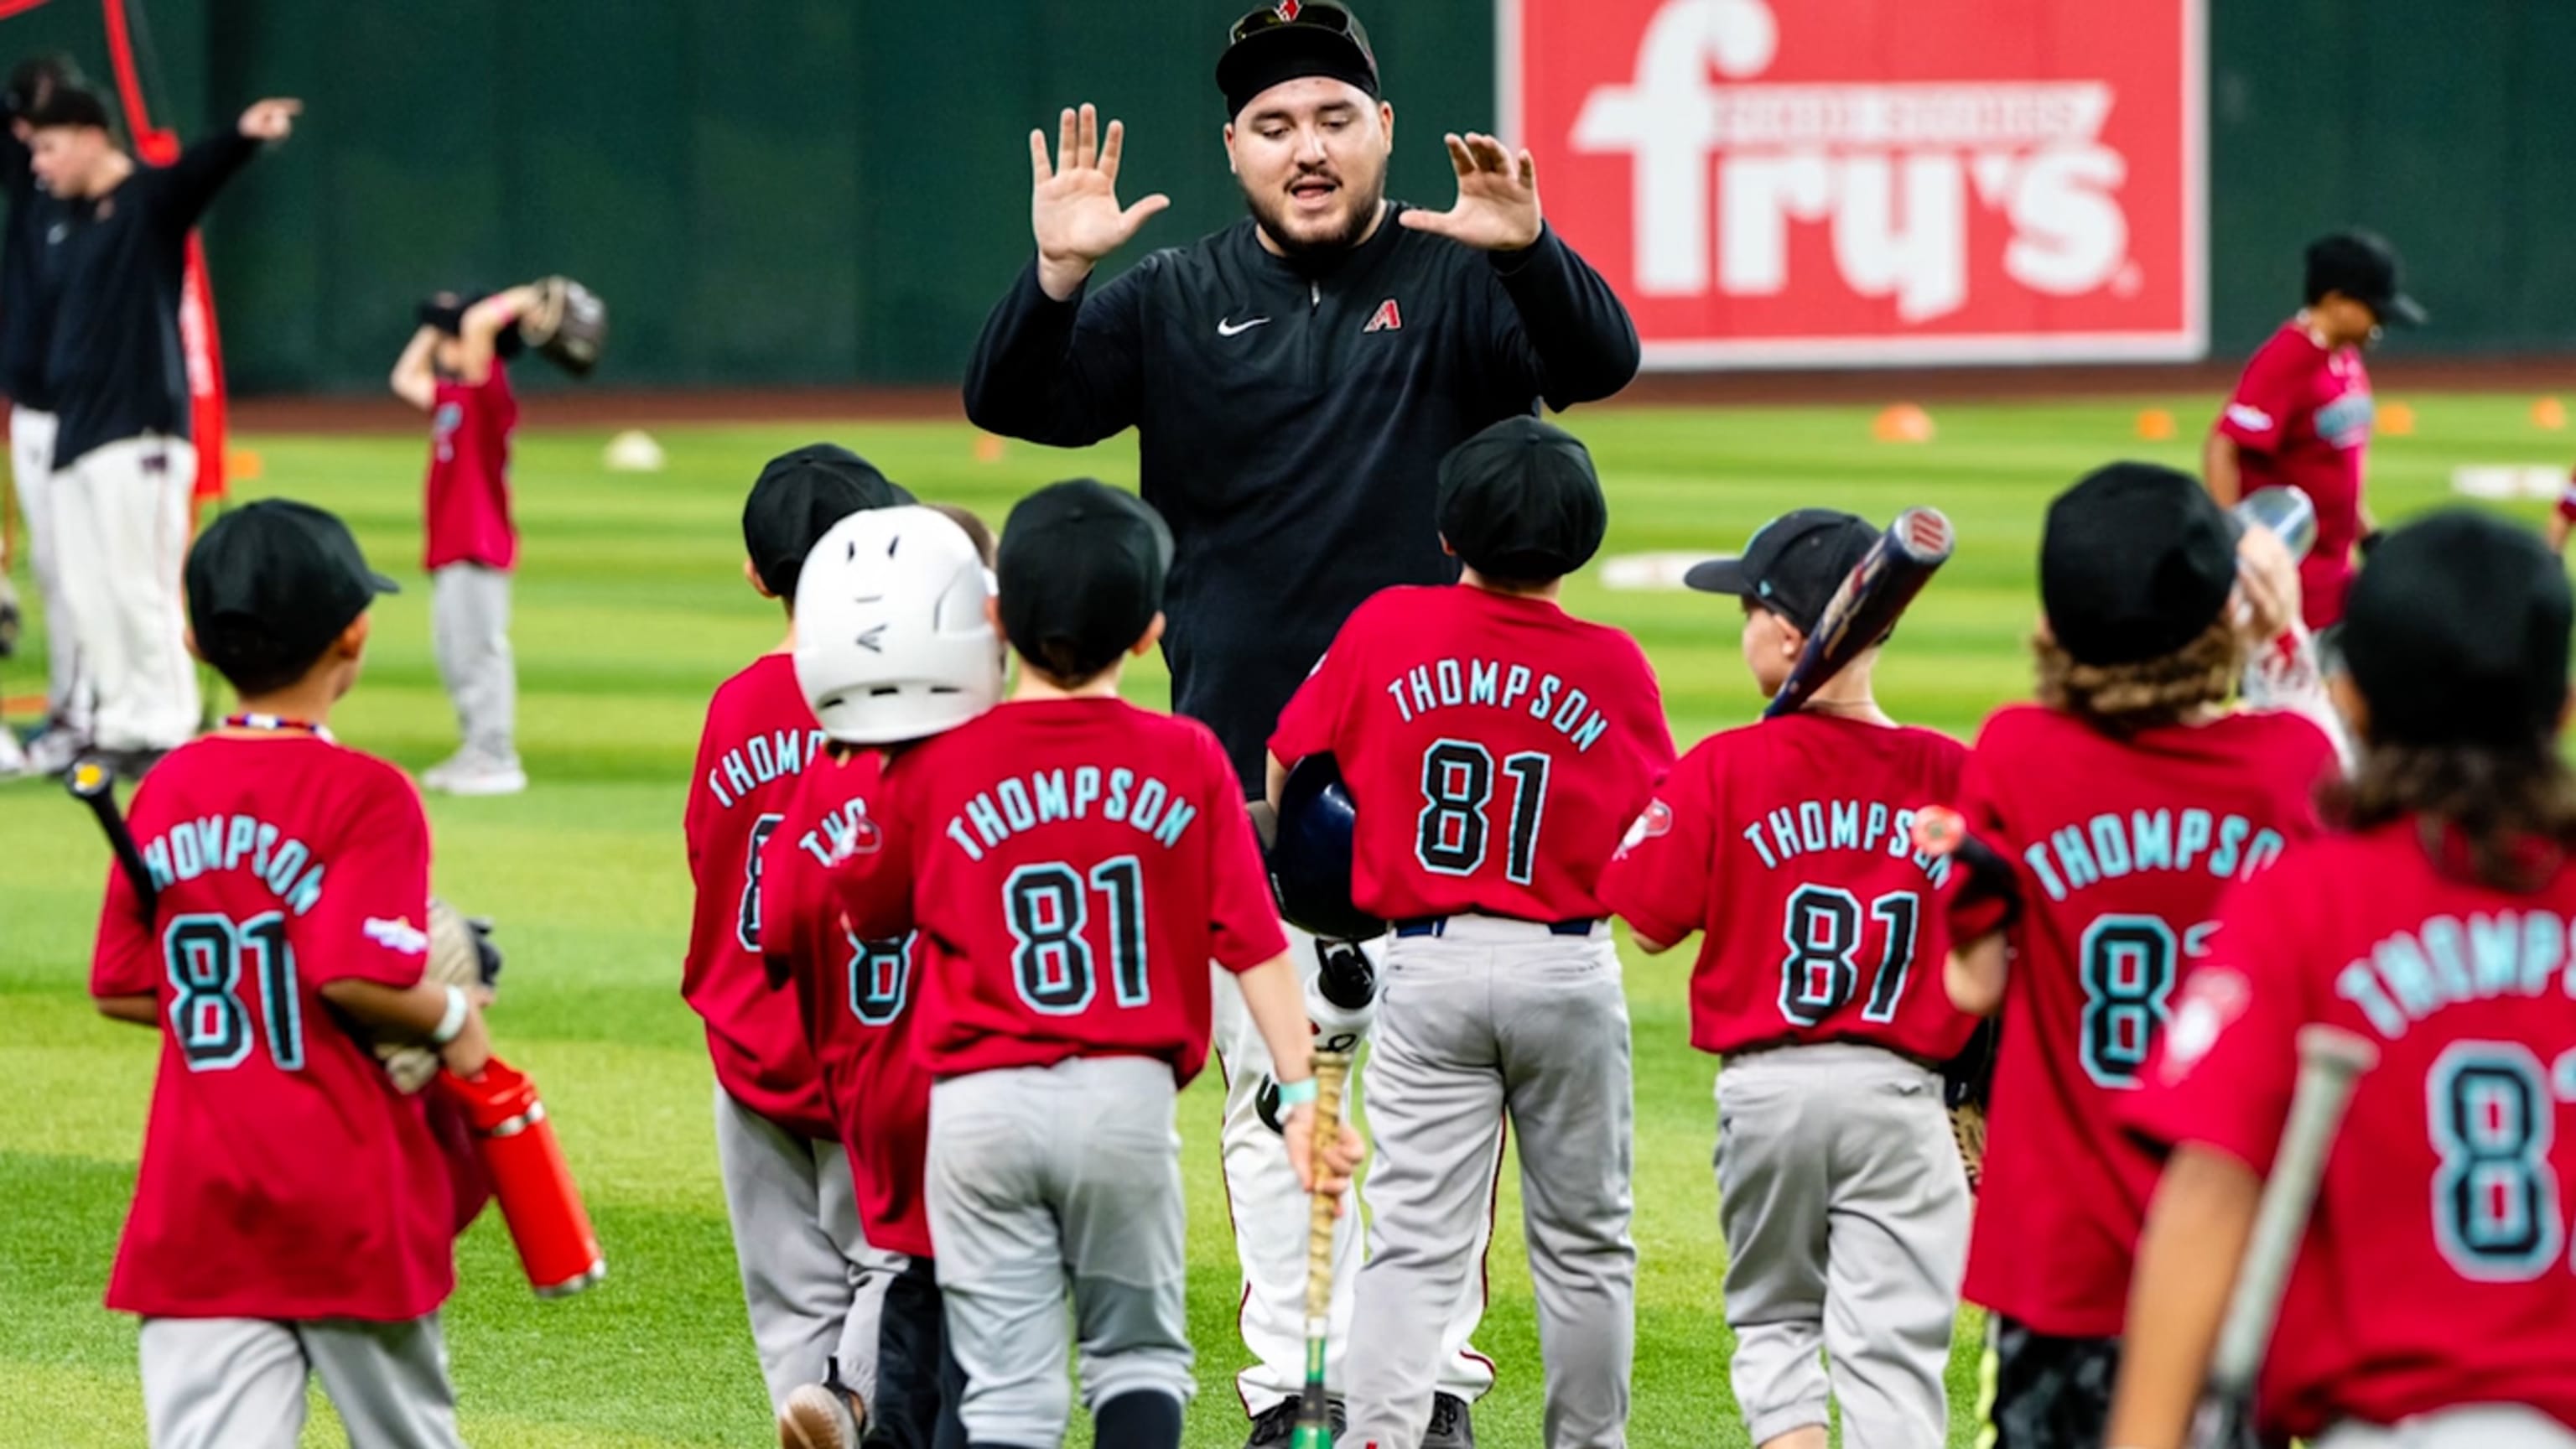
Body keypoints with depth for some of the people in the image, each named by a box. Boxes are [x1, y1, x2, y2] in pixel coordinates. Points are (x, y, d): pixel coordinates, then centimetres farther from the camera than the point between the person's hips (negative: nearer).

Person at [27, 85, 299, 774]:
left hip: (138, 433, -8)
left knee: (139, 587, -8)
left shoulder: (150, 200, -7)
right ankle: (121, 727, 16)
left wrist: (244, 137, -47)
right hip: (73, 433, 8)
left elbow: (198, 172, -28)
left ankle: (166, 731, -3)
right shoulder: (64, 225, 18)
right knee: (87, 591, 9)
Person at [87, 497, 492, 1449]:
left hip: (196, 1193, 4)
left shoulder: (168, 790, 5)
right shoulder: (365, 795, -12)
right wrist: (450, 1021, -4)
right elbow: (357, 976, -22)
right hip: (347, 1192, -3)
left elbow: (122, 988, 9)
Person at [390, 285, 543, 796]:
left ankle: (498, 759, -7)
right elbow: (406, 379, 31)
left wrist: (521, 300, -12)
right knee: (455, 657, 14)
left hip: (479, 547, -10)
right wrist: (433, 328, 25)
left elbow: (478, 324, -25)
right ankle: (475, 752, 22)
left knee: (481, 649, -9)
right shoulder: (450, 397, 15)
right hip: (449, 550, 10)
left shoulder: (488, 393, -11)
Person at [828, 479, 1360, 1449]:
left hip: (981, 1104, 0)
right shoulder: (1186, 761, -2)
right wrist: (1302, 1093, 1)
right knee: (1138, 1351, 16)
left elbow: (867, 913, 13)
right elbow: (1252, 942, -3)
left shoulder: (933, 770, -2)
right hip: (1128, 1096, 0)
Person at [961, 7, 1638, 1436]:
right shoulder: (1175, 301, 7)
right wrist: (1055, 274, -21)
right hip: (1241, 767, 2)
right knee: (1266, 1084, 3)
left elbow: (1599, 362, -17)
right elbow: (1008, 403, -1)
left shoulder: (1461, 281, 1)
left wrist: (1530, 251, -38)